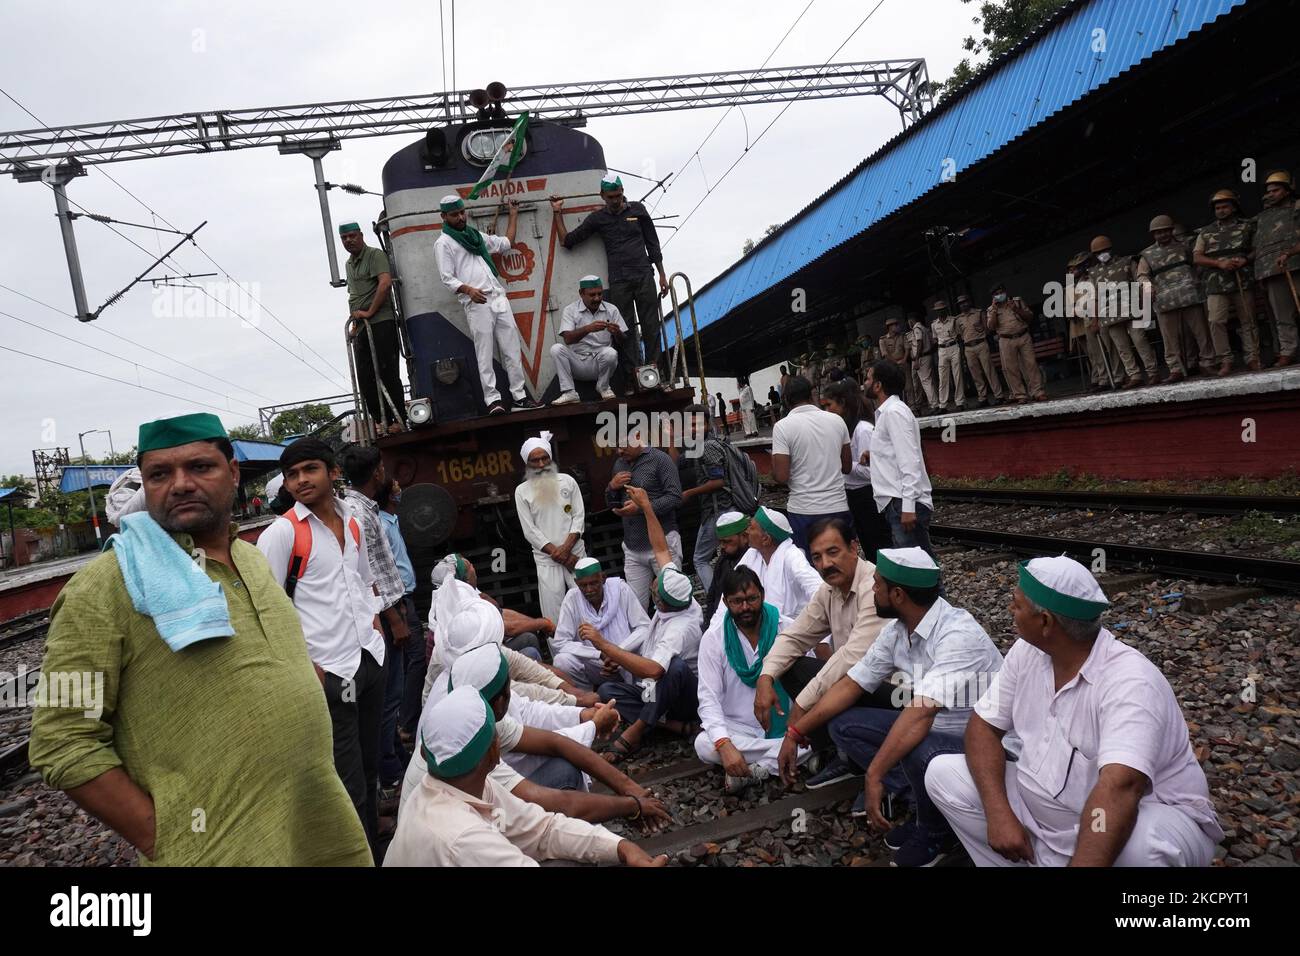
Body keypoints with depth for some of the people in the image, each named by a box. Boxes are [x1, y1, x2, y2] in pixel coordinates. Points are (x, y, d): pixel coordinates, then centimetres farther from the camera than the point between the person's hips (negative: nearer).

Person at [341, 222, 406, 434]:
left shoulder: (375, 255, -3)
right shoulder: (348, 264, 23)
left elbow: (385, 283, -18)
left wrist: (369, 313, -18)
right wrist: (355, 323, 18)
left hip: (380, 322, -8)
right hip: (361, 328, 8)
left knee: (387, 373, -9)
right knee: (365, 377, 4)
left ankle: (398, 420, -5)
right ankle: (380, 421, 9)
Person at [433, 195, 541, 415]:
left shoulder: (476, 235, 25)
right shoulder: (443, 243, 5)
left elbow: (506, 243, 35)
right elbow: (447, 277, -5)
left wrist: (513, 215, 34)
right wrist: (468, 290, -21)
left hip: (499, 297, 6)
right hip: (476, 304, -6)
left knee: (513, 350, 0)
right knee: (485, 354, -9)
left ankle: (520, 396, 2)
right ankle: (492, 399, -9)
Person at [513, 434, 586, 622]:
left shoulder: (567, 481, 4)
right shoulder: (522, 491, 0)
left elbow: (579, 516, 1)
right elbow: (530, 531, -3)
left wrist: (566, 548, -12)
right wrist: (558, 553, -10)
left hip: (575, 554, 1)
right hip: (547, 559, -1)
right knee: (553, 611, -1)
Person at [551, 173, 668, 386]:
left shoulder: (637, 210, 11)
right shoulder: (598, 218, 10)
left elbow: (652, 243, 14)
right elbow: (567, 241, 10)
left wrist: (662, 275, 9)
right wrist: (557, 213, 5)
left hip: (644, 276, 0)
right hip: (618, 282, 0)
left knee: (651, 326, -3)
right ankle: (633, 376, -3)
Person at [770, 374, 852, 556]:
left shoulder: (783, 426, -9)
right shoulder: (837, 420, 4)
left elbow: (781, 476, -13)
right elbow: (847, 467, 11)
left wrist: (773, 459, 7)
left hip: (804, 511, -3)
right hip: (838, 507, 3)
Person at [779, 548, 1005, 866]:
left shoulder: (957, 634, -30)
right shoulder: (896, 630, -4)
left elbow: (921, 712, -38)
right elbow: (852, 684, 2)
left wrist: (874, 774, -37)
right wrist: (795, 732, -1)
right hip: (931, 726, 7)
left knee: (919, 754, -37)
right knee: (842, 724, -1)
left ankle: (936, 832, -5)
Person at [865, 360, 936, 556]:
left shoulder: (894, 411, -10)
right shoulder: (887, 411, 19)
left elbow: (909, 461, -18)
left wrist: (907, 506, -23)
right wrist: (875, 456, 12)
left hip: (904, 503, -9)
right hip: (898, 502, 9)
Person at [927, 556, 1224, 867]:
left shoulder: (1130, 683, -28)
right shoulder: (1027, 651, -6)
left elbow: (1120, 789, -40)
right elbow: (984, 725, -2)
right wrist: (998, 811, -17)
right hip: (1044, 820, 6)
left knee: (1140, 845, -39)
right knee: (943, 774, -6)